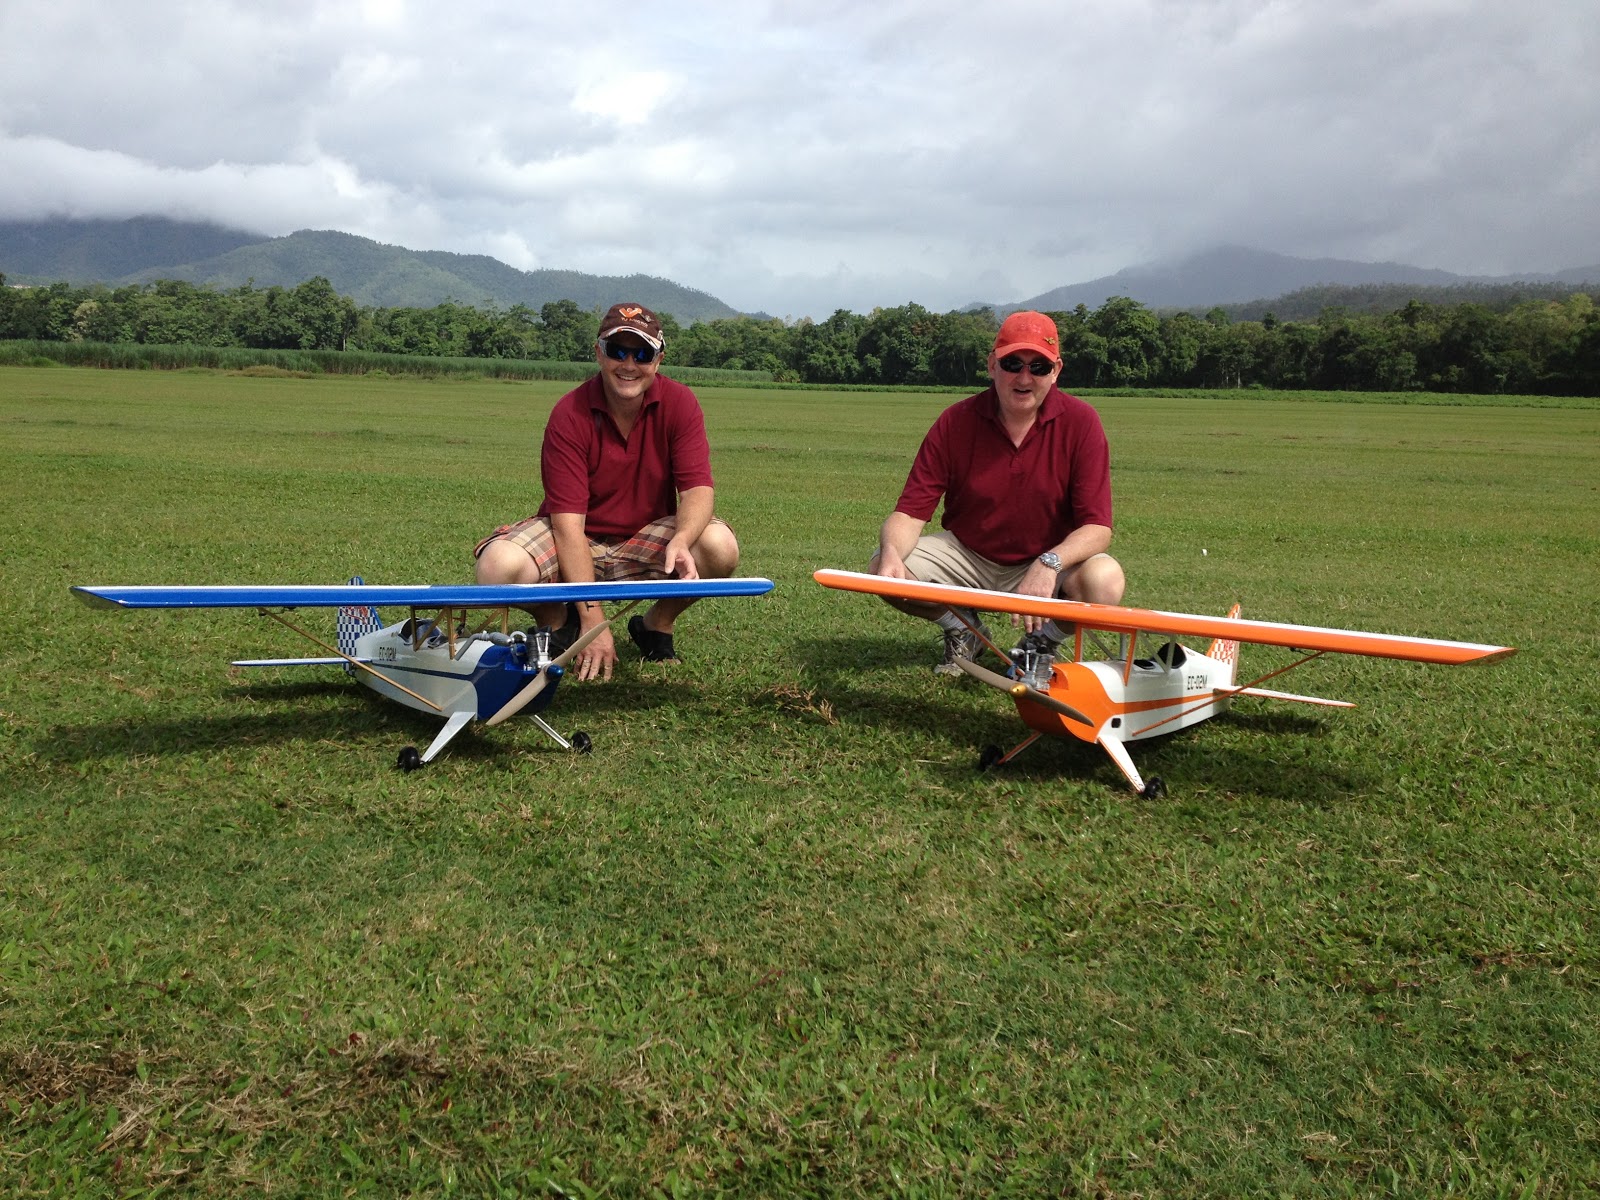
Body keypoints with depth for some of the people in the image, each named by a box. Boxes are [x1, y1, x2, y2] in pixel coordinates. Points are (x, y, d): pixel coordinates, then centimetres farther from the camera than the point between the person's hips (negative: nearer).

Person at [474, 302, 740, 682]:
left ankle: (657, 624, 3)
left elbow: (697, 488, -17)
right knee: (499, 566, -31)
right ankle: (559, 623, 5)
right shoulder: (570, 414, -18)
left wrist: (681, 540, -43)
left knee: (719, 547, -29)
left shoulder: (679, 404, -10)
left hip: (648, 540, 2)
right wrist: (593, 620, -30)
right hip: (575, 540, -1)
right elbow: (568, 520, -23)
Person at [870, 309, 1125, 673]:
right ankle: (963, 629, 9)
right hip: (967, 554, 1)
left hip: (1048, 560, -1)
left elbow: (1097, 527, -19)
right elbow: (910, 512, -14)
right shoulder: (955, 422, -12)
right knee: (882, 567, -22)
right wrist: (893, 554, -38)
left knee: (1104, 579, -33)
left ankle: (1042, 642, 3)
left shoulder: (1080, 422, -14)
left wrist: (1050, 563, -39)